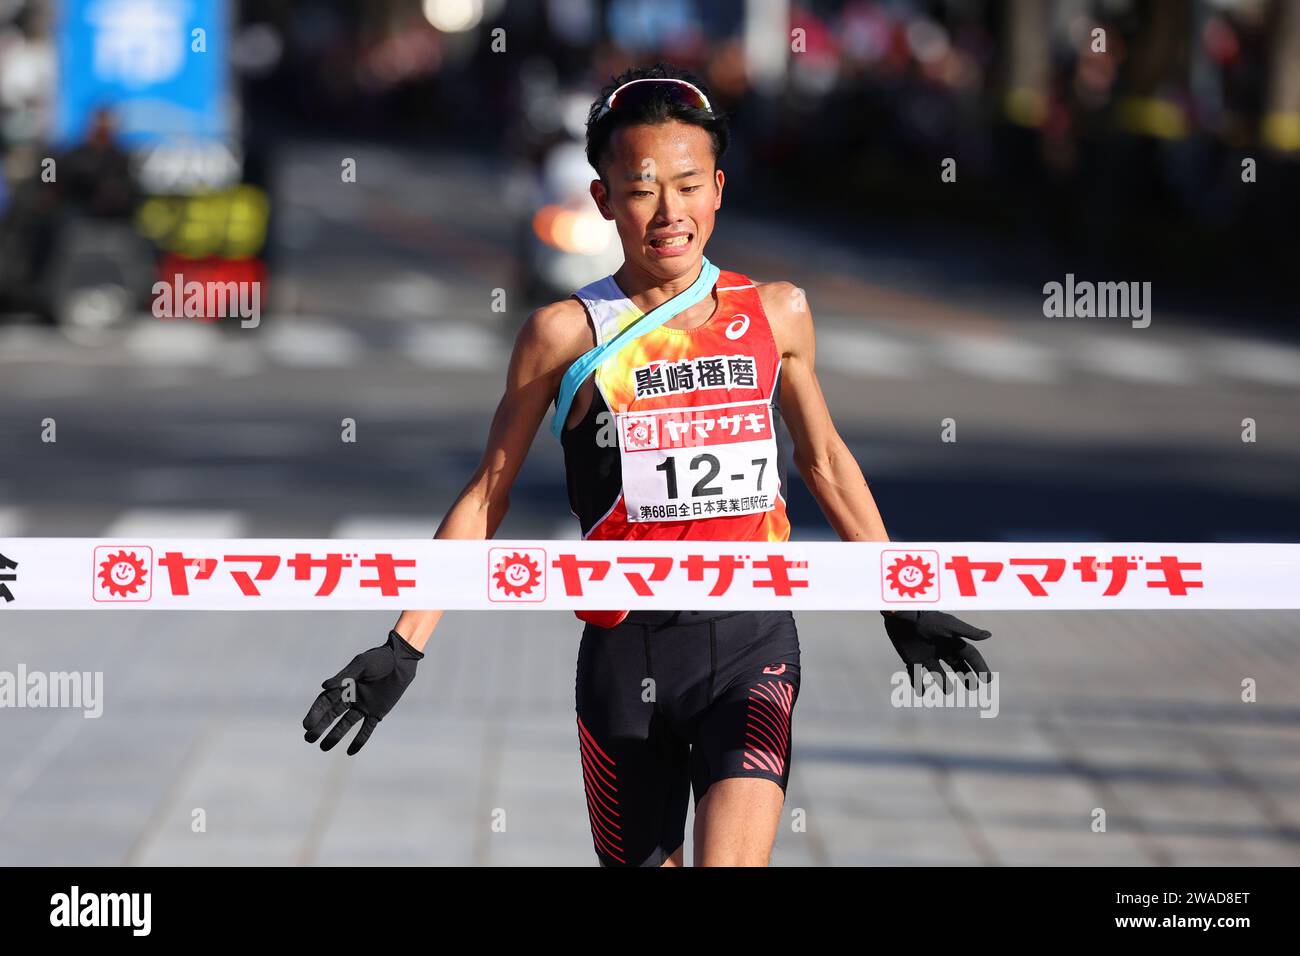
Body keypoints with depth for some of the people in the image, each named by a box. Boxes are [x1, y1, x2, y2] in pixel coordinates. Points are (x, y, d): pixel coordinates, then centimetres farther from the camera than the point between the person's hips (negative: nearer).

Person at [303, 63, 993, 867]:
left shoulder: (776, 315, 5)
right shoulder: (568, 334, -2)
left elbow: (825, 462, 20)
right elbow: (487, 496, 5)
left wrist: (902, 607, 23)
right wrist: (404, 647, -1)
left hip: (750, 647, 0)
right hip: (626, 651, 0)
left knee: (732, 860, -20)